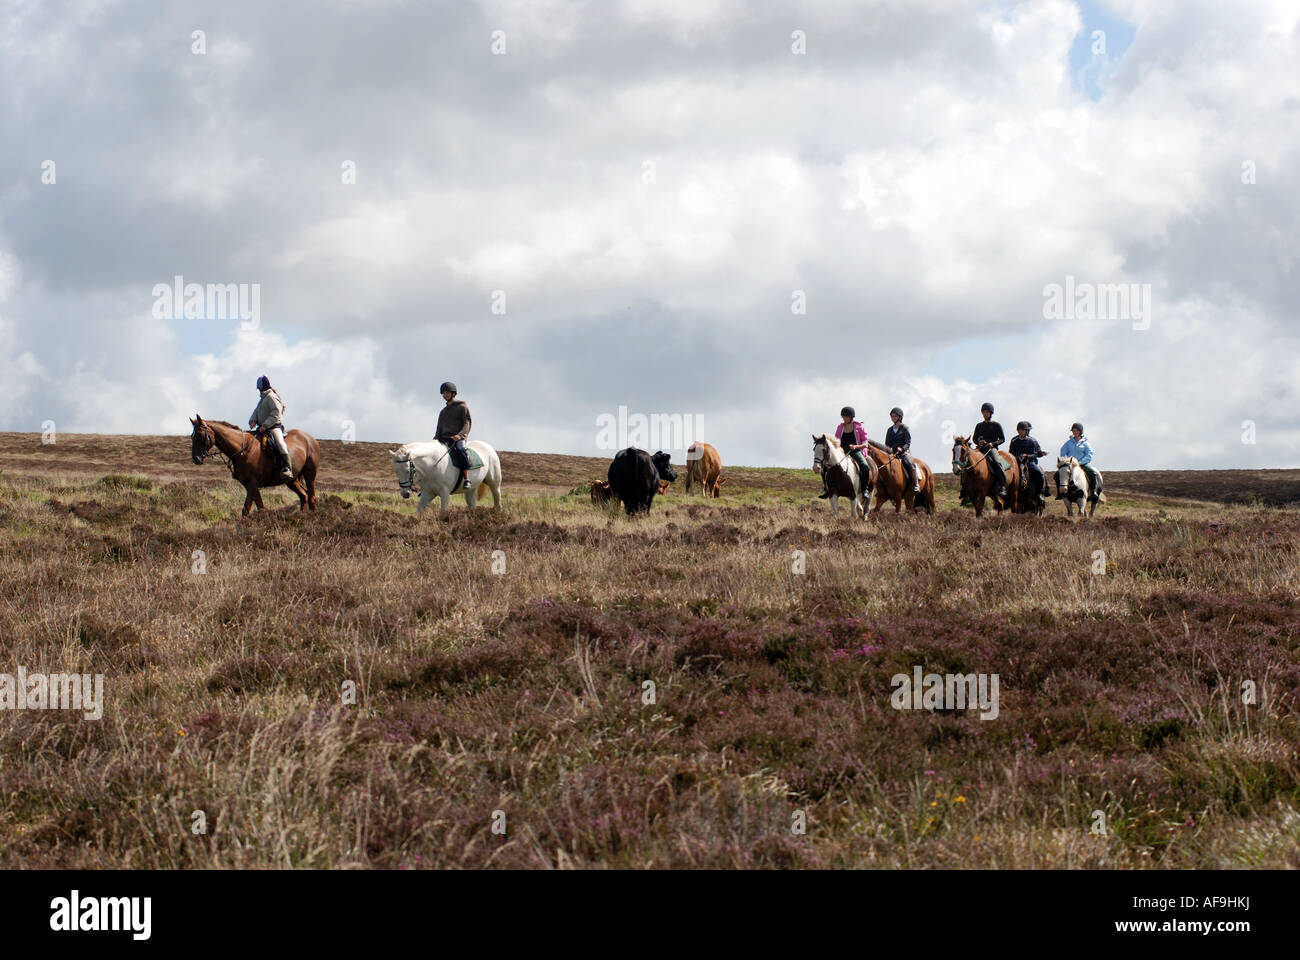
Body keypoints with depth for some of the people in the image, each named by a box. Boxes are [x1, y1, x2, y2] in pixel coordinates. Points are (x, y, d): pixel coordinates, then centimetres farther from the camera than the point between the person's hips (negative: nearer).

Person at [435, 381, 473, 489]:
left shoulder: (462, 407, 7)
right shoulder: (443, 411, 26)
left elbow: (467, 424, -2)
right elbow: (439, 429, 25)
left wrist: (459, 435, -20)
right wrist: (436, 438, 2)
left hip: (458, 439, -6)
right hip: (444, 439, 6)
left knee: (460, 451, -38)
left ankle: (466, 479, -41)